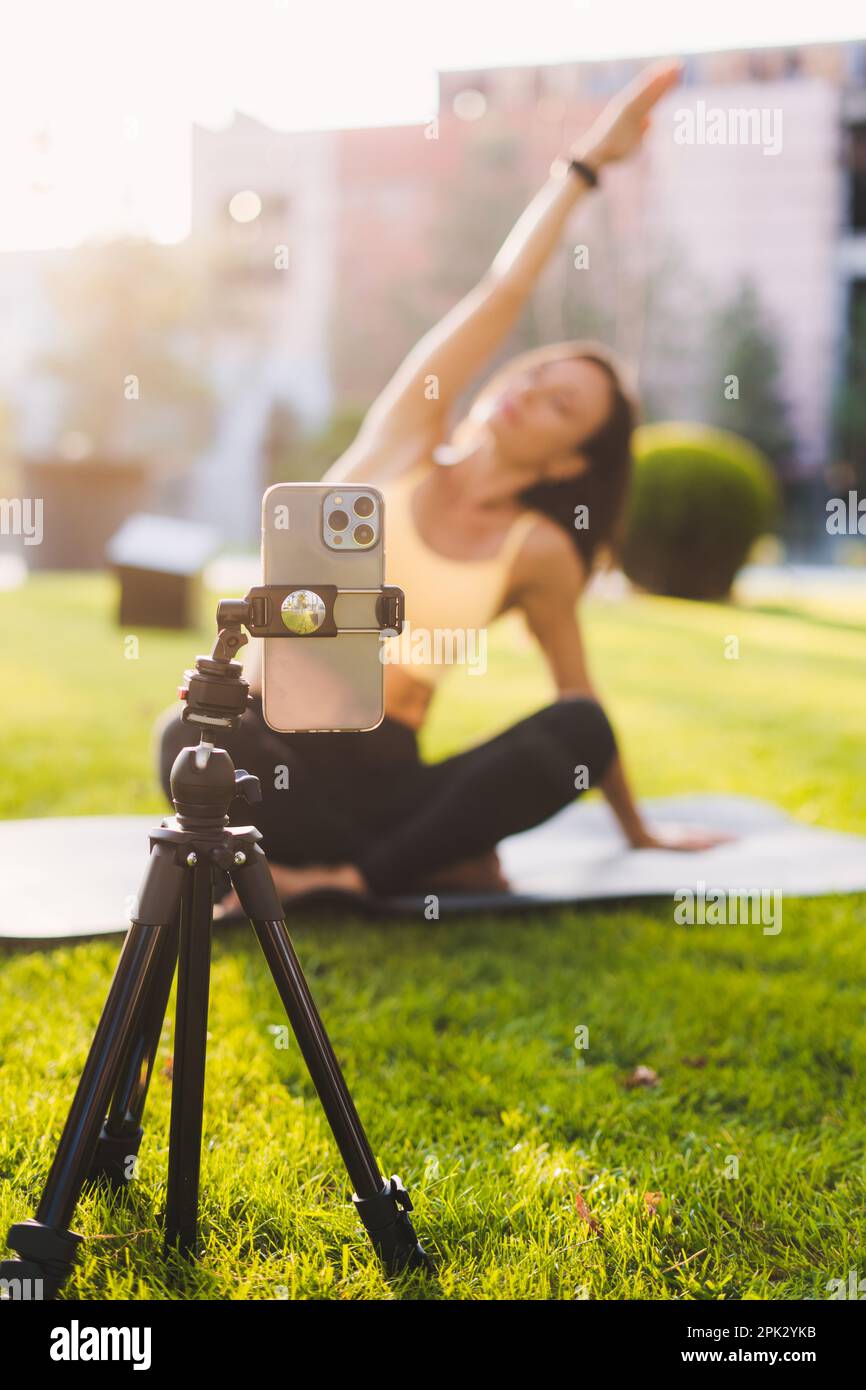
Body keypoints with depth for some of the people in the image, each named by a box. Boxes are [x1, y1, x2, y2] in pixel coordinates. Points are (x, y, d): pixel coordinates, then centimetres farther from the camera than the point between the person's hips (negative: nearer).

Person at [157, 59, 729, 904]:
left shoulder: (540, 553, 3)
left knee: (575, 734, -25)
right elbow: (501, 294, -3)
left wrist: (637, 830, 21)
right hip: (269, 746, -1)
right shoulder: (403, 441, 1)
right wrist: (583, 163, 0)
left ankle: (354, 878, -25)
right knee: (196, 745, -38)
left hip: (385, 776, 2)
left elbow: (582, 701, 14)